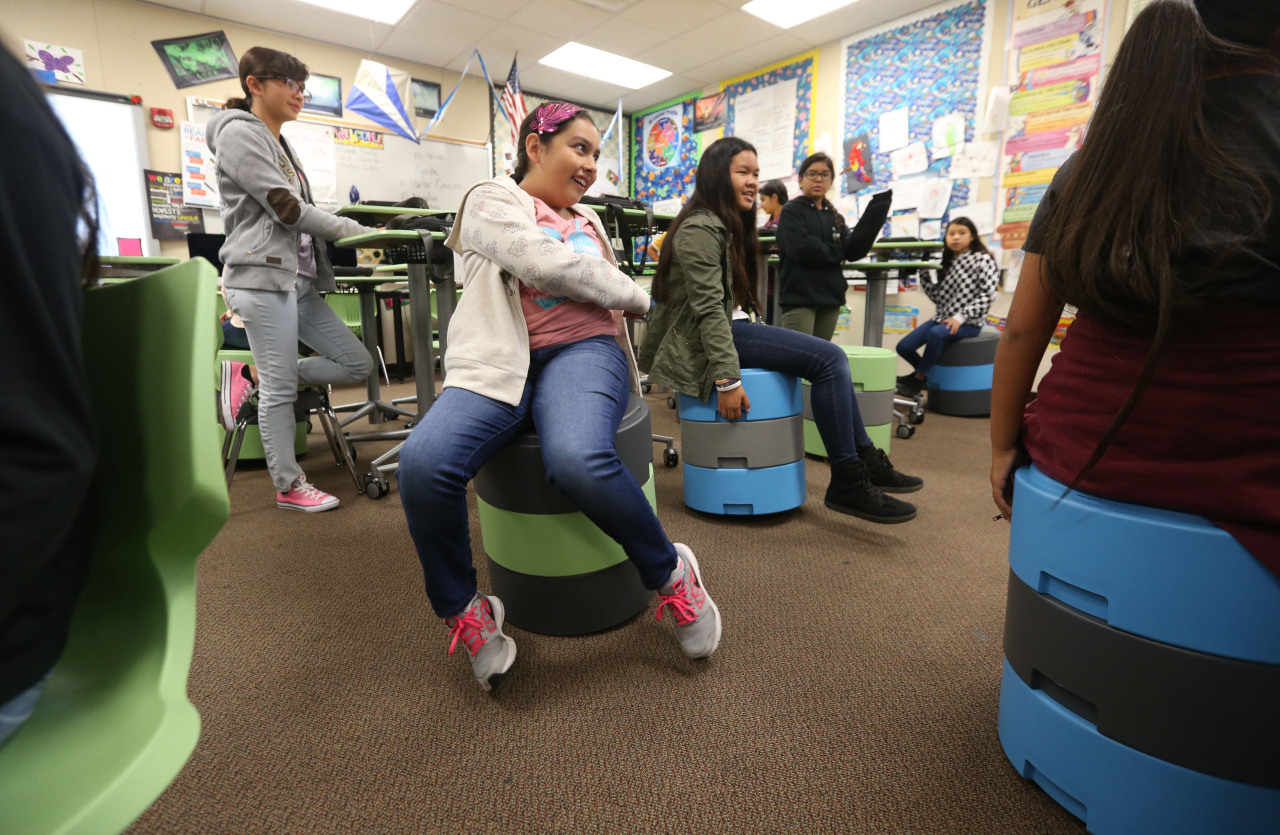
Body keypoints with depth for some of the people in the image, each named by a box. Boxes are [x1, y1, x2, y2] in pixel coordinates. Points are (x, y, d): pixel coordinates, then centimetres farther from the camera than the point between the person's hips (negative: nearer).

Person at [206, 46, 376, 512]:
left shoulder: (280, 144, 23)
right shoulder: (239, 133, -4)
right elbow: (285, 207, -13)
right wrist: (357, 232, -8)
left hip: (299, 278, 9)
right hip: (265, 275, -9)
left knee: (358, 364, 5)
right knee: (282, 389, -5)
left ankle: (252, 379, 15)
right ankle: (289, 487, 8)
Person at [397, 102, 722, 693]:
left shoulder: (587, 221, 28)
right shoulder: (491, 201, 9)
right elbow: (545, 264, -9)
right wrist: (635, 297, 0)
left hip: (583, 354, 2)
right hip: (498, 364, -2)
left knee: (578, 460, -34)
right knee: (422, 463, -30)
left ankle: (671, 576, -10)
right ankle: (462, 611, -5)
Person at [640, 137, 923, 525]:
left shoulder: (727, 225, 19)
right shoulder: (700, 228, -13)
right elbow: (708, 308, -22)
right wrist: (726, 378, -27)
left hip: (730, 327, 10)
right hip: (704, 338, -10)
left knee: (831, 356, 1)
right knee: (829, 358, -17)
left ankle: (867, 461, 6)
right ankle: (847, 484, -11)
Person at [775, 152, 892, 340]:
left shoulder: (834, 216, 18)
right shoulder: (791, 211, 0)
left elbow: (854, 251, 3)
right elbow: (802, 249, -17)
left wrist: (878, 206, -1)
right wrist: (836, 253, -1)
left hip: (830, 297, 6)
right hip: (798, 298, -6)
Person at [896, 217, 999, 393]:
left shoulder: (982, 259, -3)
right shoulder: (947, 261, 13)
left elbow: (988, 295, -13)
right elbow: (939, 297, 8)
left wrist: (961, 317, -20)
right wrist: (925, 276, -4)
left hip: (969, 322, -6)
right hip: (943, 317, 6)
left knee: (935, 334, -35)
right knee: (903, 346, -8)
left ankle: (919, 377, -13)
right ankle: (926, 373, 21)